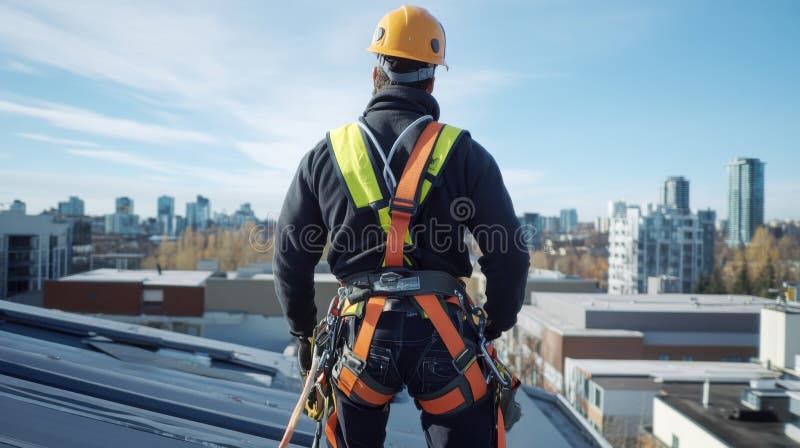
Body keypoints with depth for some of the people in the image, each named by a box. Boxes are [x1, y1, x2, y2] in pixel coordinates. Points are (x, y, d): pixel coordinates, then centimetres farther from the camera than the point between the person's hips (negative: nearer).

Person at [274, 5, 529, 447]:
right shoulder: (464, 154, -2)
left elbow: (291, 255, 8)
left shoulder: (326, 154, 5)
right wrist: (496, 325, 13)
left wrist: (303, 331, 21)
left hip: (359, 336, 2)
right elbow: (508, 255, -3)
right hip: (442, 334, -1)